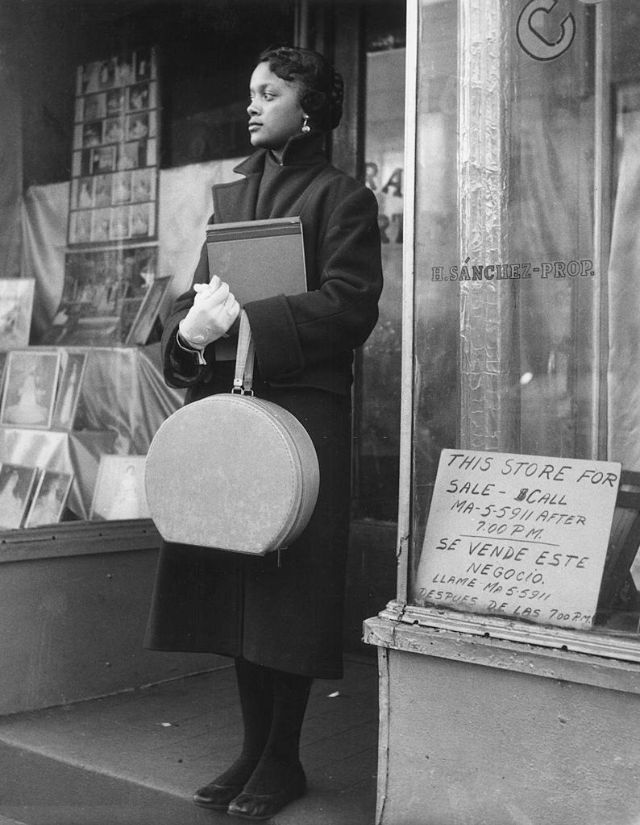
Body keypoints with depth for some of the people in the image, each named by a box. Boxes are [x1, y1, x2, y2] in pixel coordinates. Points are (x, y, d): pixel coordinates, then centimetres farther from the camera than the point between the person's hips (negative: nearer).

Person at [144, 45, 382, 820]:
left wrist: (241, 320, -18)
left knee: (289, 586, -1)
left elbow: (348, 305, -10)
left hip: (301, 408, -6)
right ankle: (253, 744, 19)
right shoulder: (230, 196, 19)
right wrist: (190, 329, -7)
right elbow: (194, 294, 17)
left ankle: (283, 757, 11)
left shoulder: (342, 197, 1)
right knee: (234, 580, 7)